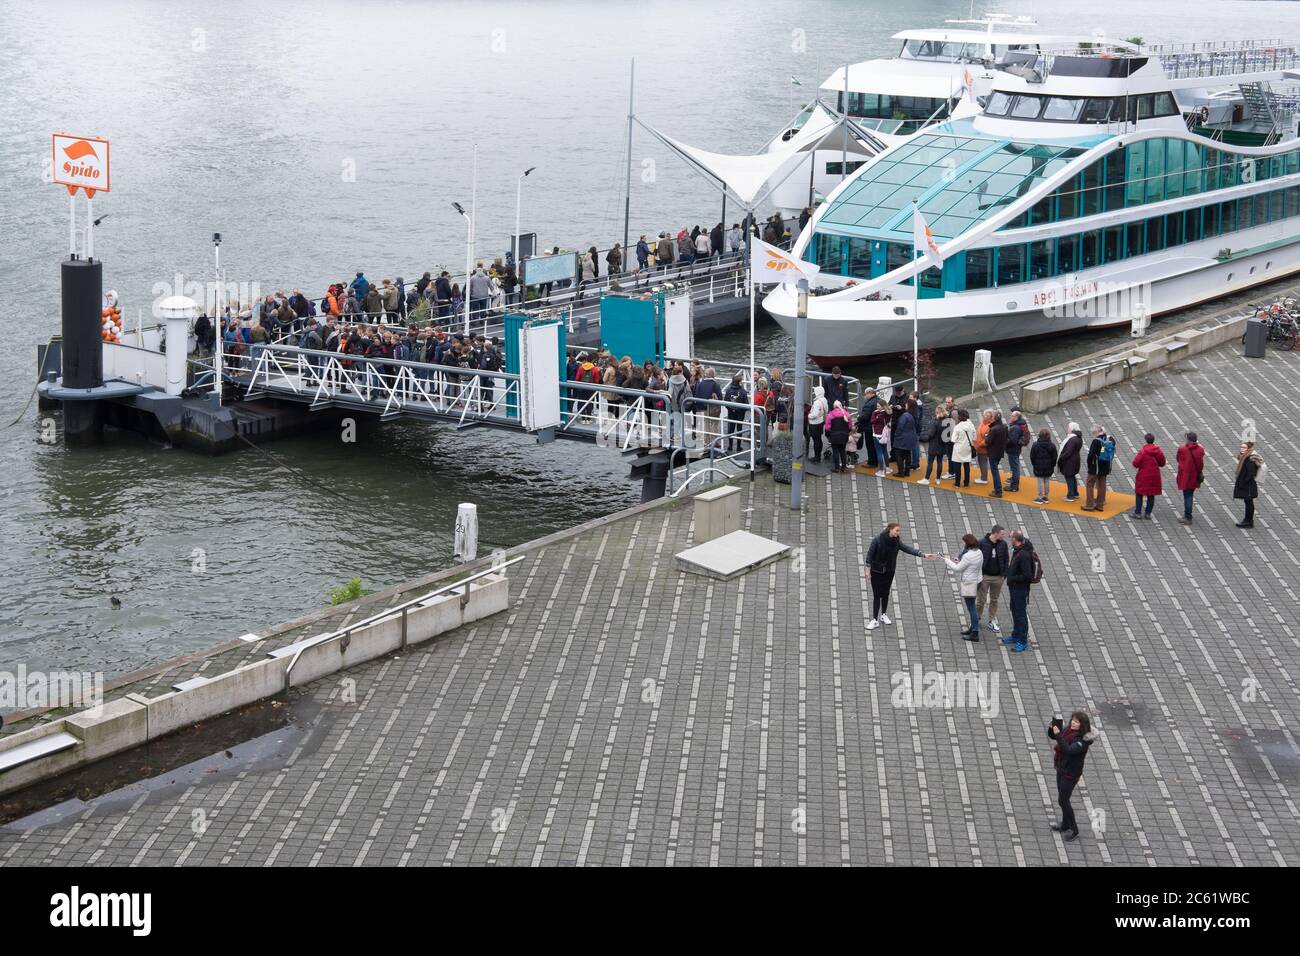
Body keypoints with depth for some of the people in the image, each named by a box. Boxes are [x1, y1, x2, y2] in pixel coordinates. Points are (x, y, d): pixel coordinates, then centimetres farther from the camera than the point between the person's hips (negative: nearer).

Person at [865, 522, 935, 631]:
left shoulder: (896, 541, -6)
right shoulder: (878, 539, -19)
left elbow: (908, 549, -12)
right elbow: (870, 553, -13)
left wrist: (923, 554, -21)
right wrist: (868, 569, -13)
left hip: (889, 572, 4)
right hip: (876, 571, -4)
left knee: (885, 594, 14)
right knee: (877, 595, -3)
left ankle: (884, 615, 32)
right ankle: (875, 620, 4)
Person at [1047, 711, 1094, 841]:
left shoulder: (1083, 739, -25)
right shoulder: (1068, 730, -3)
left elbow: (1068, 750, -37)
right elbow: (1052, 736, 9)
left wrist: (1058, 735, -41)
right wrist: (1051, 728, -12)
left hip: (1071, 773, -8)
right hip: (1061, 768, 8)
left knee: (1062, 800, -1)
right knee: (1063, 798, 20)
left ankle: (1073, 829, 14)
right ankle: (1065, 825, 37)